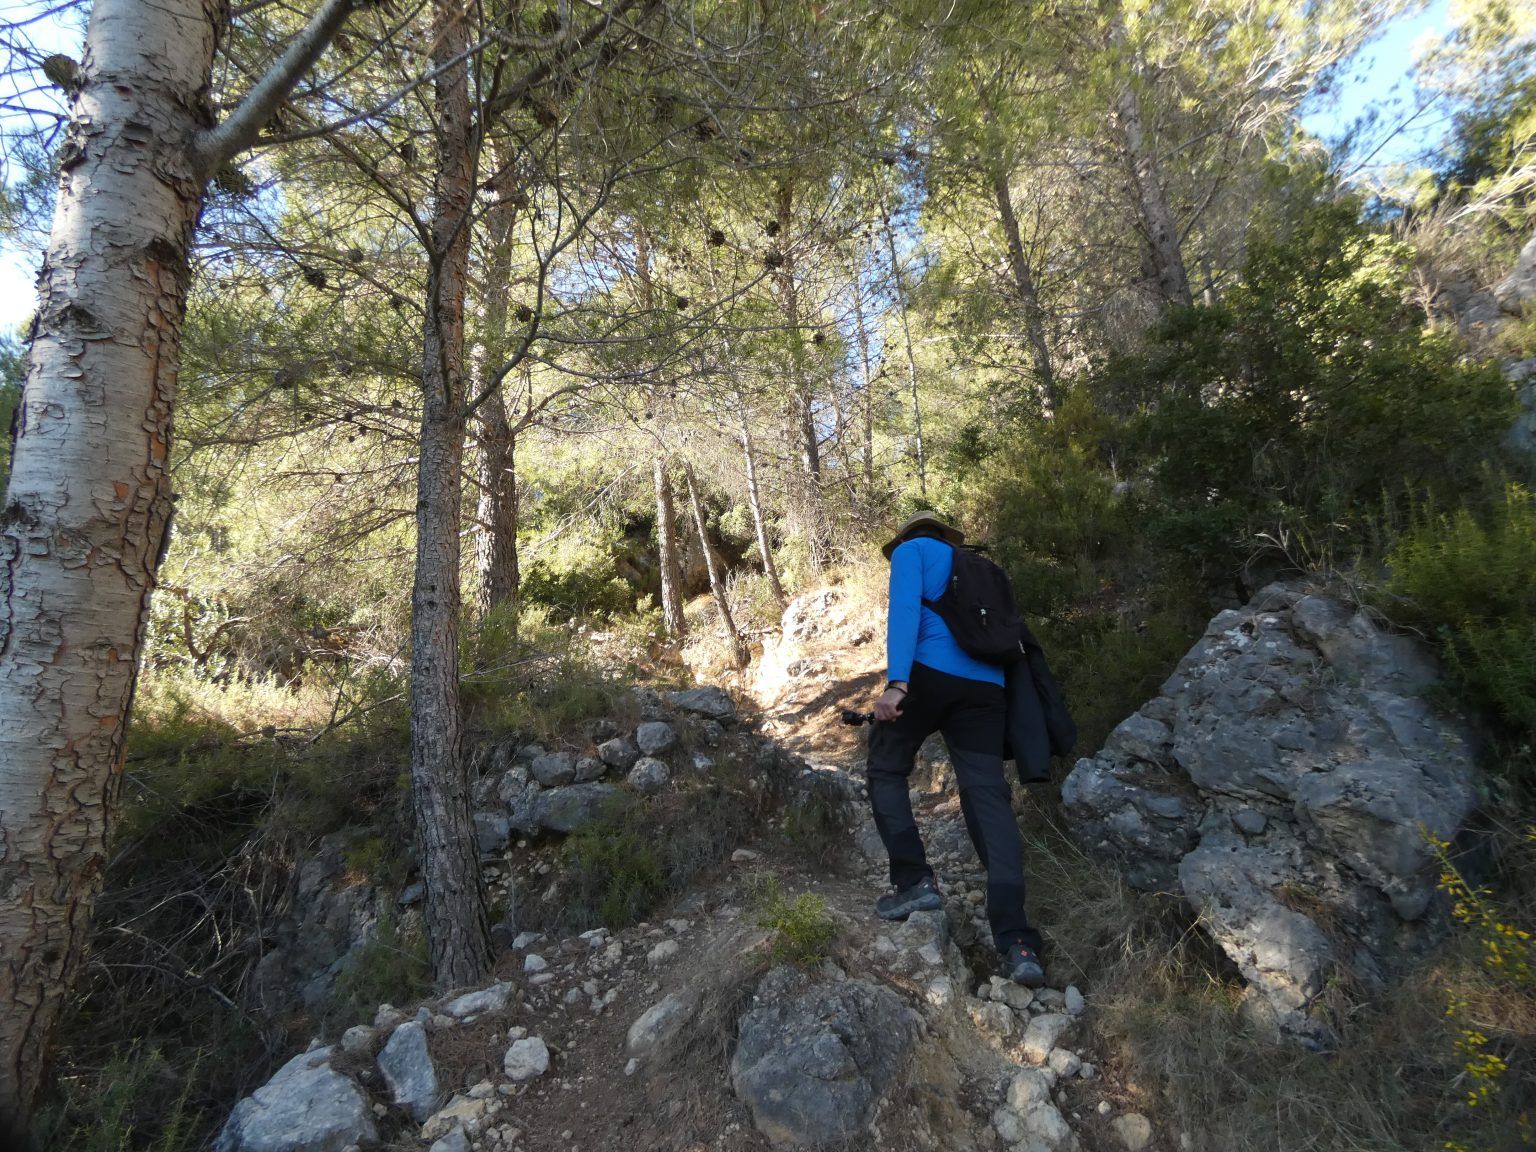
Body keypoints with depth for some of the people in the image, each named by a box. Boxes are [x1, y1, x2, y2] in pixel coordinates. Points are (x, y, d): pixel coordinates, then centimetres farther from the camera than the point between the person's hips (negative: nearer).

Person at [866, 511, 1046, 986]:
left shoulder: (911, 549, 13)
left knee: (886, 770, 15)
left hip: (928, 674, -5)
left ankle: (915, 881, 4)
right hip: (985, 687, 5)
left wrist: (896, 681, -17)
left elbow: (905, 609, -7)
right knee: (989, 799, -1)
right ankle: (1017, 944, -9)